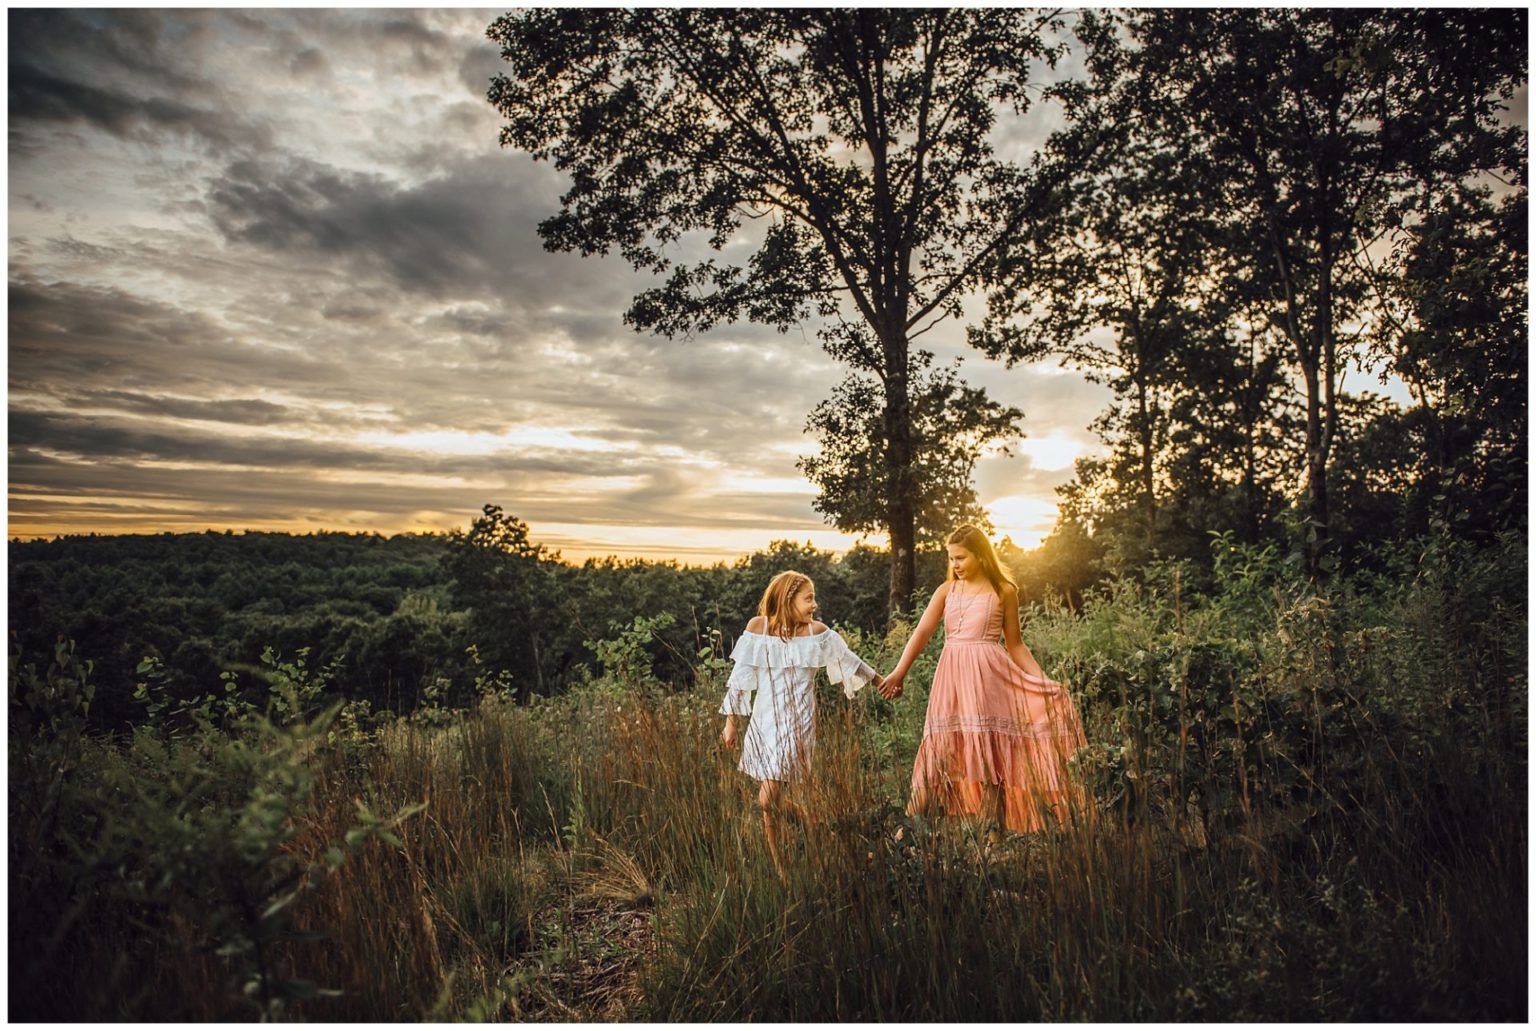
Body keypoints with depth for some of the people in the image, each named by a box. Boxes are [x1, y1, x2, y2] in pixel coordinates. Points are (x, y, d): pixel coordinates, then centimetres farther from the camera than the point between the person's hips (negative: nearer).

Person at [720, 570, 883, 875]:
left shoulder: (816, 631, -1)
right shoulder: (758, 626, -3)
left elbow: (849, 661, 13)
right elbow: (739, 678, 2)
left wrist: (882, 682, 20)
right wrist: (730, 722, 3)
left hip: (799, 723, -1)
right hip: (765, 721, 1)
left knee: (769, 799, -11)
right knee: (770, 796, 5)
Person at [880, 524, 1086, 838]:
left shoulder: (1003, 591, 3)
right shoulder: (946, 590, 8)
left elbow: (1014, 644, 9)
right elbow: (922, 632, 0)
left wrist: (1043, 680, 0)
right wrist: (899, 671, -9)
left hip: (987, 674, -3)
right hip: (952, 674, 3)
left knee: (987, 748, -3)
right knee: (947, 748, 5)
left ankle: (994, 828, 5)